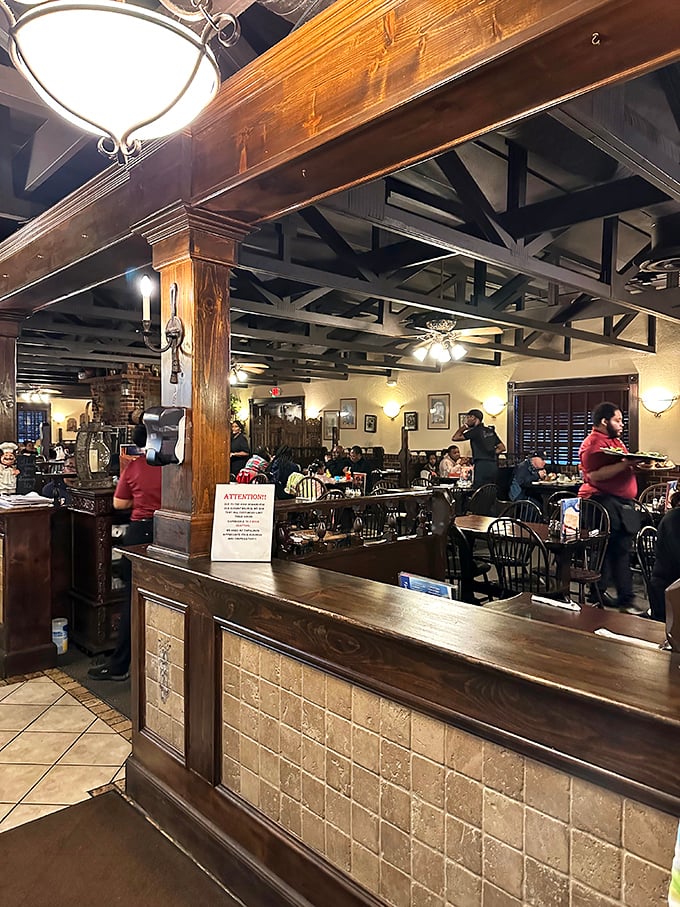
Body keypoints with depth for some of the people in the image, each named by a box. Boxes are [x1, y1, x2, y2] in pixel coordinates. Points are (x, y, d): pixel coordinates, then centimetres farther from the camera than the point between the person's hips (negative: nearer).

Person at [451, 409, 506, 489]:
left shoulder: (475, 431, -5)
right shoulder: (491, 431, 16)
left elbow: (455, 438, -4)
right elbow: (502, 448, 18)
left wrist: (465, 426, 5)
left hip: (481, 465, -7)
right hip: (493, 466, 7)